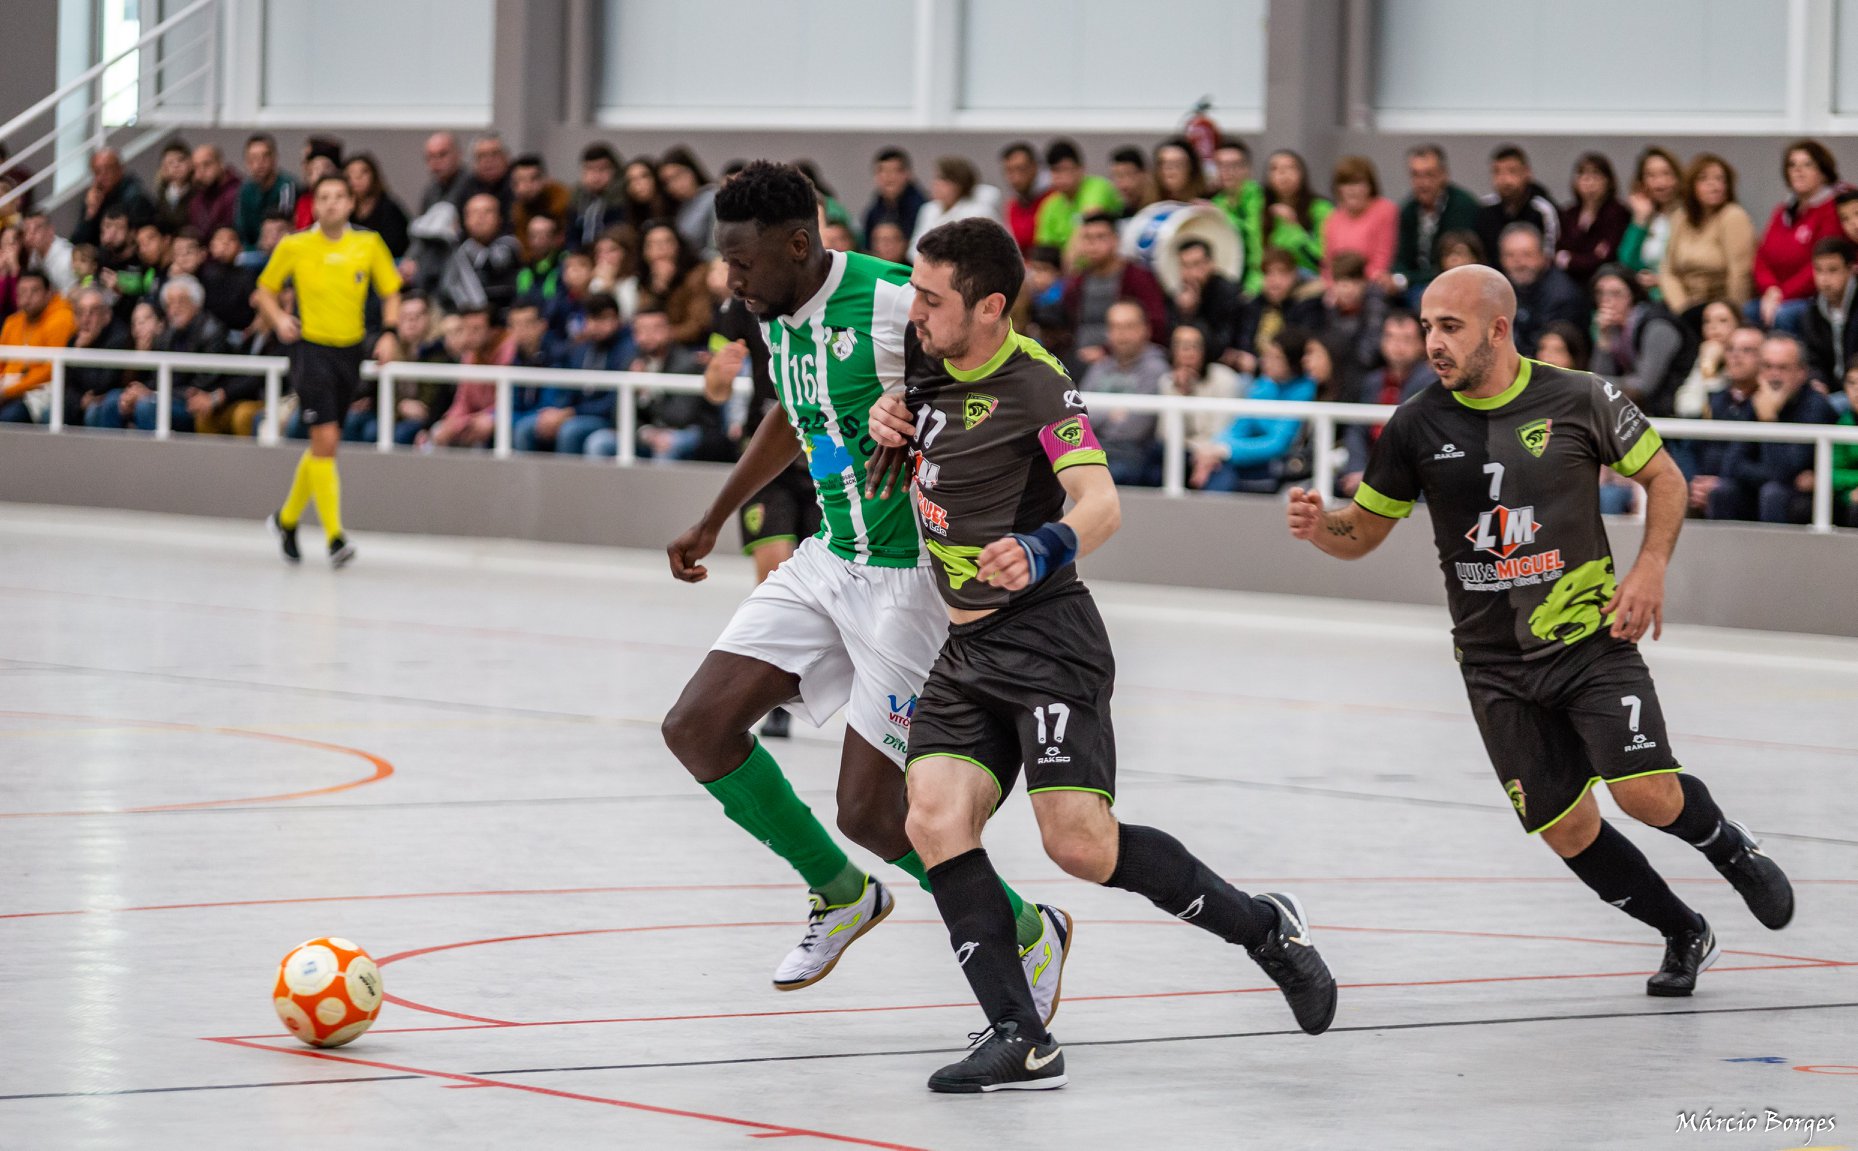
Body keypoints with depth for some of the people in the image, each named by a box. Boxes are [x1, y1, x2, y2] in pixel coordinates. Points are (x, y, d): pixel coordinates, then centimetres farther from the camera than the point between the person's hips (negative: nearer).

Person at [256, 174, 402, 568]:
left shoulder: (368, 245, 3)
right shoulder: (294, 247, -2)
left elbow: (390, 293, 11)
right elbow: (265, 289, 9)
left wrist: (390, 333, -6)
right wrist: (279, 319, -10)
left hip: (351, 350, 4)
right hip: (311, 347, -4)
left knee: (324, 445, 12)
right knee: (325, 439, -15)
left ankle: (287, 518, 34)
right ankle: (334, 536, -15)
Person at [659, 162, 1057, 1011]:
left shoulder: (895, 306, -21)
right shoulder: (775, 320, 5)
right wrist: (713, 521, 31)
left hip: (912, 579, -8)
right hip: (828, 562, 8)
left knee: (868, 812, -7)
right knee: (696, 728, 0)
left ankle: (1025, 935, 17)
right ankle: (840, 895, 20)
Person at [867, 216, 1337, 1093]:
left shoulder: (1034, 387, -15)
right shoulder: (927, 357, 8)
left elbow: (1100, 504, -27)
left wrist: (1040, 551, -49)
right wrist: (889, 416, 7)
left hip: (1045, 638, -7)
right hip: (966, 651, 8)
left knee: (1081, 845, -16)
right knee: (934, 821, -14)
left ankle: (1265, 928, 8)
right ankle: (1020, 1041, -14)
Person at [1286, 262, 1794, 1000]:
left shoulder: (1579, 400, -7)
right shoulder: (1417, 426, -2)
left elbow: (1663, 477, 6)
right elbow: (1363, 532, 5)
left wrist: (1649, 568, -8)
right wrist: (1318, 525, -17)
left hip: (1591, 638, -2)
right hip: (1496, 664, 3)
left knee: (1646, 793, -18)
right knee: (1566, 829, 0)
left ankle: (1731, 850, 16)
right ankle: (1684, 937, 23)